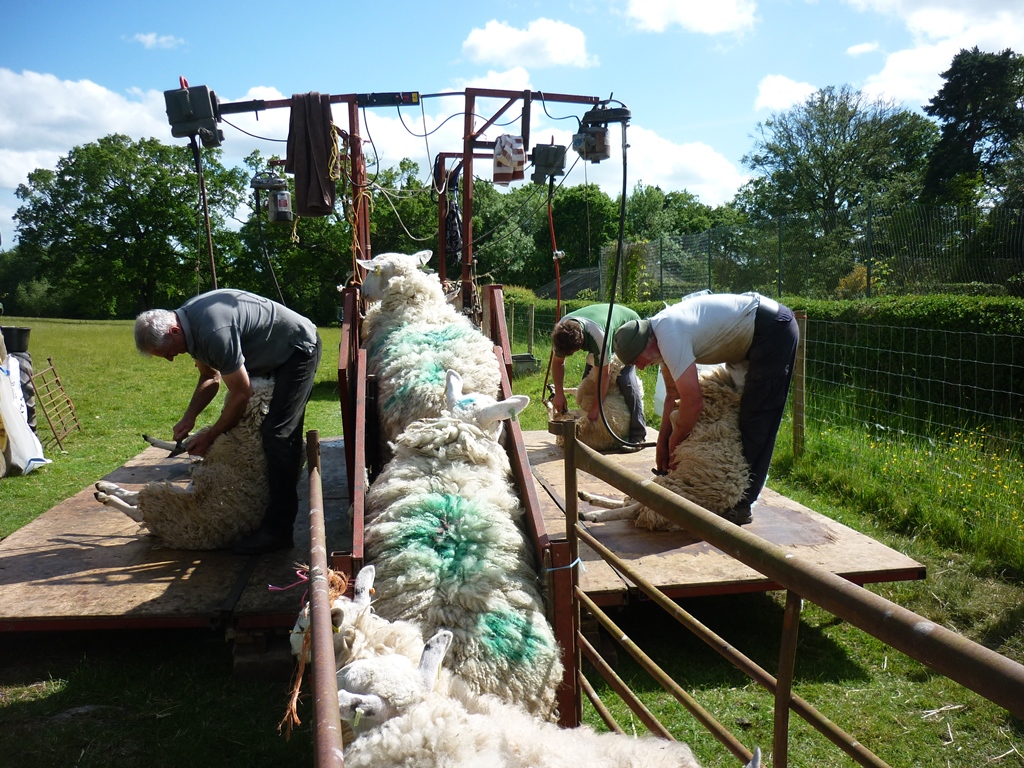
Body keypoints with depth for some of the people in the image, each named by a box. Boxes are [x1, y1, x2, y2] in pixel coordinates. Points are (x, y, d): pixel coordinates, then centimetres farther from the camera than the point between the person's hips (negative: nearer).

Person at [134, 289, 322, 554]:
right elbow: (210, 377, 11)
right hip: (277, 353, 10)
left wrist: (210, 436, -11)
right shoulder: (188, 320, -2)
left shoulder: (214, 332, -33)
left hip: (299, 350, -10)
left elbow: (241, 393, -23)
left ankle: (277, 531, -13)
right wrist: (189, 417, -2)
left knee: (277, 435, -15)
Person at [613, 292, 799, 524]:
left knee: (755, 421, -8)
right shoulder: (660, 331, 4)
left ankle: (741, 506, -3)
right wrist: (662, 441, 11)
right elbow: (674, 394, 13)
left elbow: (693, 403, -24)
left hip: (773, 330, -10)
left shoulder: (670, 337, -26)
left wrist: (673, 442, -8)